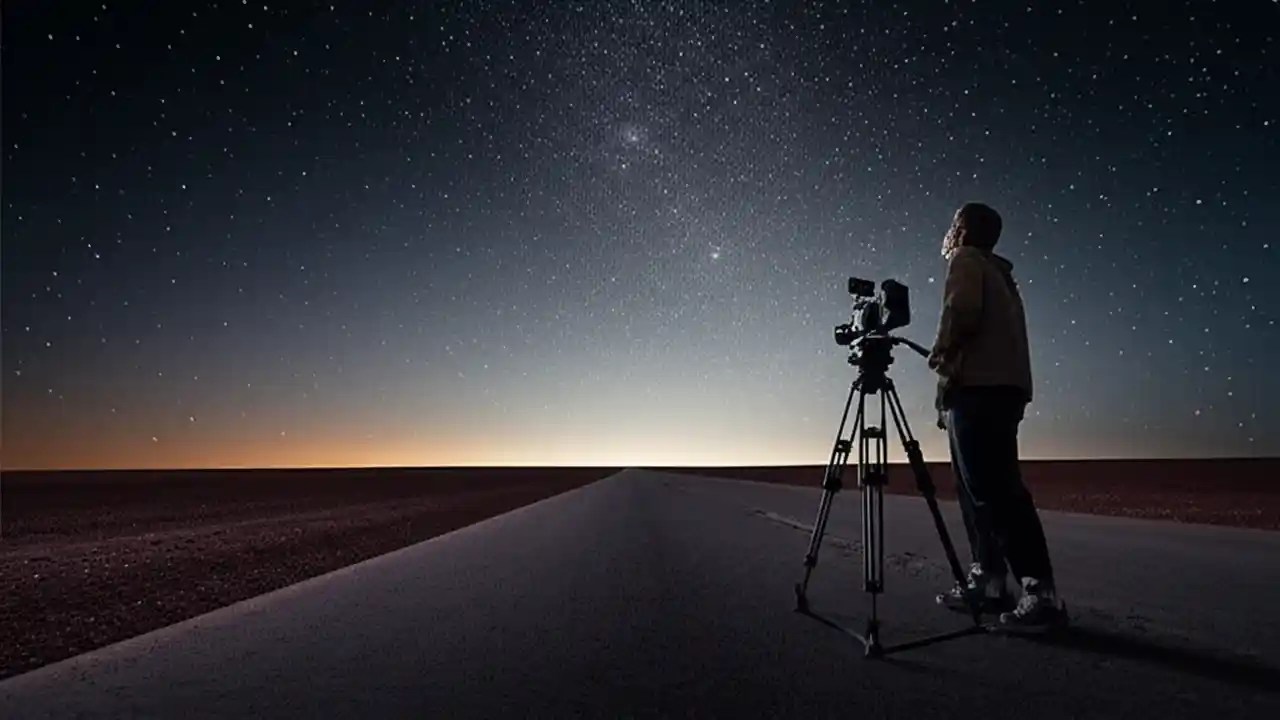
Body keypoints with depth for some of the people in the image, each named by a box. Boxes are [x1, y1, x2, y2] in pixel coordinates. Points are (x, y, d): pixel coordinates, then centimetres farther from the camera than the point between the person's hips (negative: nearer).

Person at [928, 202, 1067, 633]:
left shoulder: (966, 259, 2)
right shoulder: (997, 273, 28)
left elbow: (962, 310, -17)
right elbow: (989, 326, 22)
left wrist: (940, 353, -3)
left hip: (978, 388, -10)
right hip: (1000, 389, 10)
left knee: (995, 490, -13)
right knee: (978, 490, 10)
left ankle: (1042, 594, -13)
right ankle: (987, 581, 12)